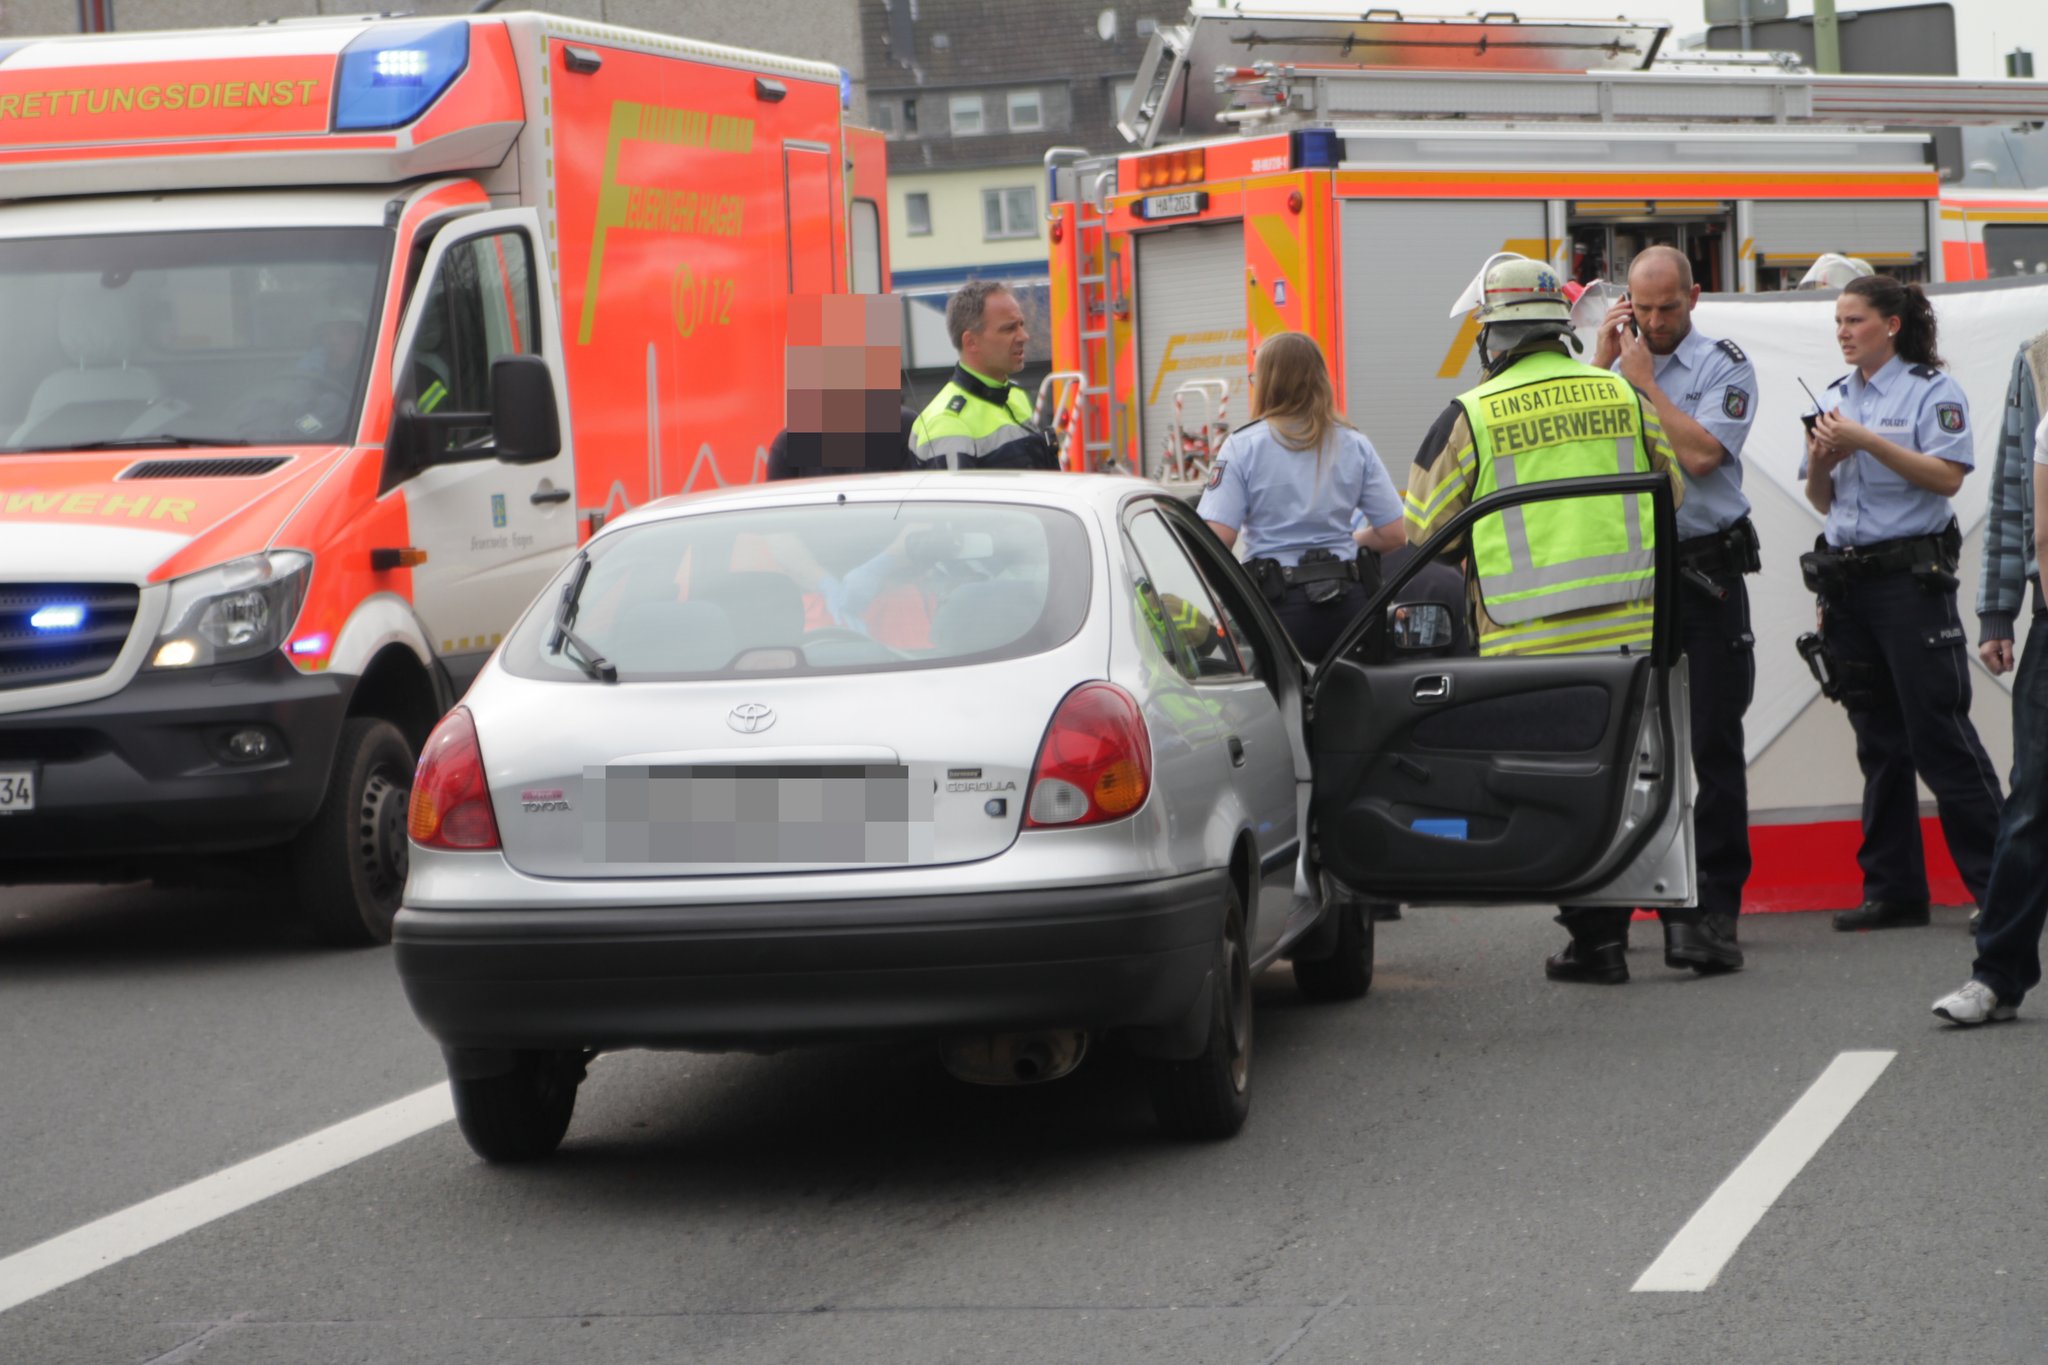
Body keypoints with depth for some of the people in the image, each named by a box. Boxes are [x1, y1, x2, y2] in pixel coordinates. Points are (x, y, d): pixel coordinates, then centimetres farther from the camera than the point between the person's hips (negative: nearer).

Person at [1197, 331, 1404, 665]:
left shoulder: (1243, 446, -4)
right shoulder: (1353, 444, 5)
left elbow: (1219, 537, -12)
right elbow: (1392, 534, 5)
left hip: (1278, 602, -3)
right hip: (1346, 601, 3)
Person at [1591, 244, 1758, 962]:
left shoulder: (1724, 368, -1)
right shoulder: (1615, 364, 12)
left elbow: (1700, 454, -15)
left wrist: (1643, 380, -9)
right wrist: (1602, 363, -3)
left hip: (1705, 572, -4)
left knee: (1713, 742, -4)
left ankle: (1717, 905, -2)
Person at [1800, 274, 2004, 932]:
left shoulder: (1931, 391, -4)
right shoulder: (1835, 399, 14)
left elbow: (1947, 476, -16)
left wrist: (1866, 441, -18)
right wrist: (1820, 461, -4)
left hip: (1911, 575, -6)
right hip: (1847, 577, 6)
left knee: (1940, 736, -9)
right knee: (1878, 741, 8)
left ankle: (1998, 883, -4)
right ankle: (1893, 889, 11)